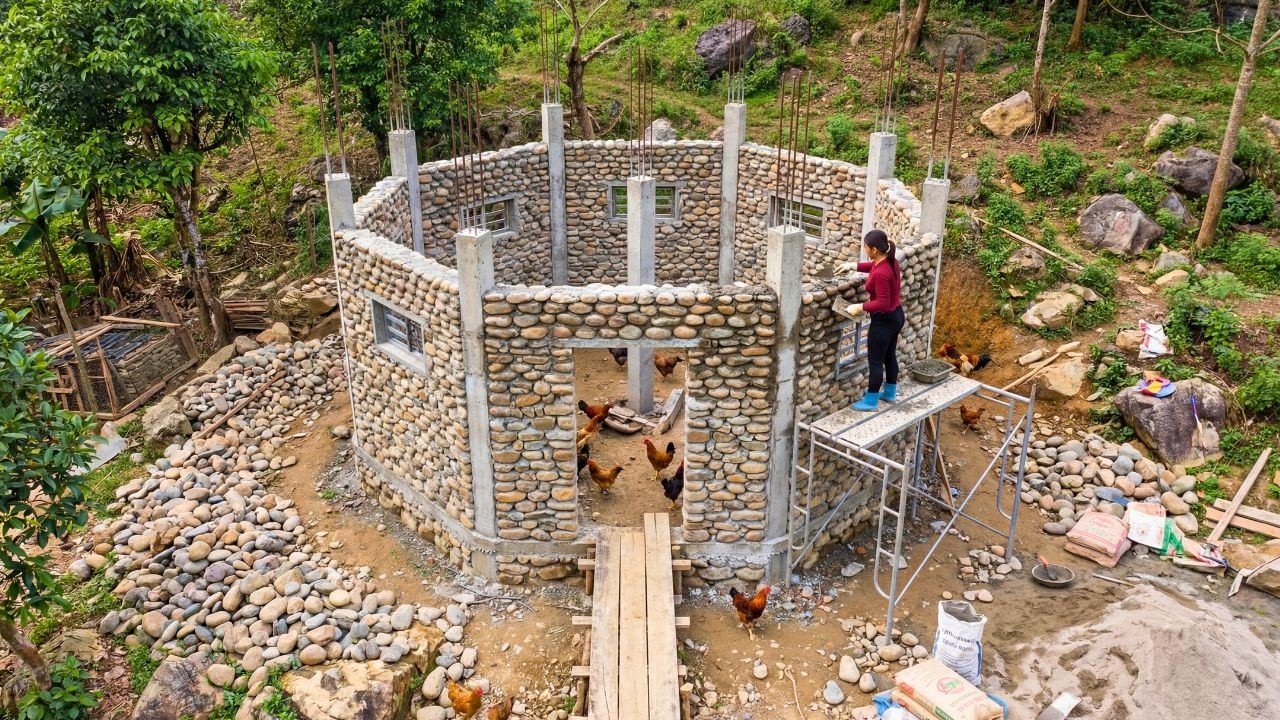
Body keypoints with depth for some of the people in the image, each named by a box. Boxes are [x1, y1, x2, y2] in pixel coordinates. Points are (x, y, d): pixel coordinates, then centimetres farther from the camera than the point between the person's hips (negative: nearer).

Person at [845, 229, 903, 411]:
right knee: (889, 356, 24)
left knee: (875, 361, 5)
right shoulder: (889, 261, -2)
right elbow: (874, 266, 22)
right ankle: (890, 393, 39)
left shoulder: (881, 273, -30)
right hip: (896, 315, 10)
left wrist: (860, 307, -20)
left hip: (884, 320, -9)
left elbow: (882, 303, -29)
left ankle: (871, 401, 17)